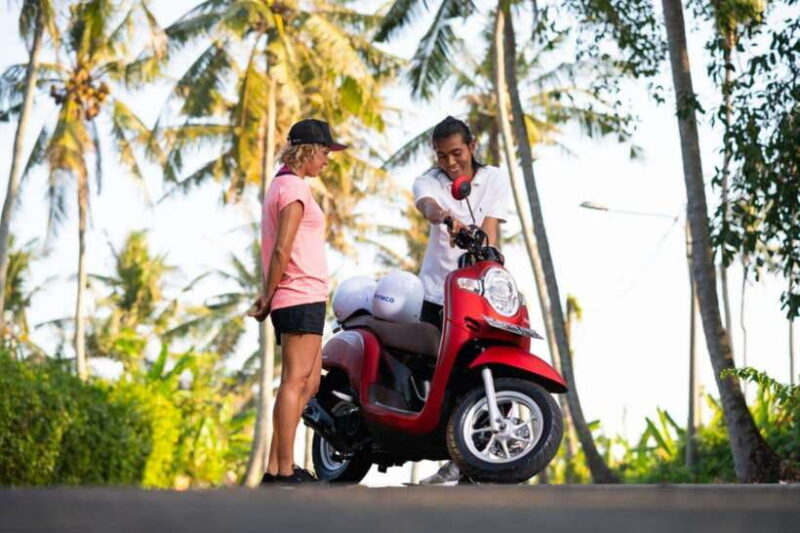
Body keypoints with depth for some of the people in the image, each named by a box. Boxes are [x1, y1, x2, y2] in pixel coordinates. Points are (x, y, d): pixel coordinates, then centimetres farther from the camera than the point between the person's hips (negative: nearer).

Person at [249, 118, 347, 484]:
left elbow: (277, 250, 16)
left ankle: (275, 467, 11)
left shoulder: (282, 184, 21)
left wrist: (268, 294, 10)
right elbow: (282, 250, -17)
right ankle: (284, 471, -9)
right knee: (295, 382, -10)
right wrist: (269, 296, -9)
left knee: (309, 383, 12)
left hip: (302, 299, 10)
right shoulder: (293, 187, -11)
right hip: (302, 297, -10)